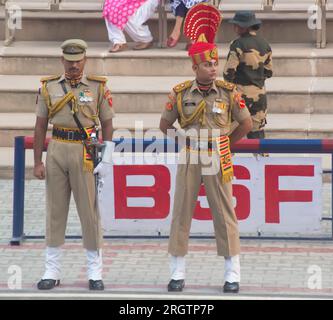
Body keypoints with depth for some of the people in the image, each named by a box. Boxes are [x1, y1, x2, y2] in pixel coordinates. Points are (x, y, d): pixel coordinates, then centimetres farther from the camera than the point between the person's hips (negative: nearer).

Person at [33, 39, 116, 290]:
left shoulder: (98, 87, 3)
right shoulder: (49, 88, 7)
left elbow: (107, 124, 5)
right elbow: (40, 126, 8)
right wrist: (37, 162, 3)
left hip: (86, 152, -2)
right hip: (57, 150, 2)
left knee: (90, 210, -1)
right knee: (55, 209, 4)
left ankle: (95, 272, 6)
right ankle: (52, 271, 9)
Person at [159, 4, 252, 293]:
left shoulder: (228, 92, -5)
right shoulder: (180, 93, -3)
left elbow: (246, 123, 4)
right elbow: (165, 125, 9)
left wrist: (225, 145, 10)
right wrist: (185, 142, 9)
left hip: (218, 162, -1)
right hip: (188, 161, 1)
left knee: (225, 215, 1)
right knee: (181, 214, 2)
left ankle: (233, 274, 7)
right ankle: (178, 273, 10)